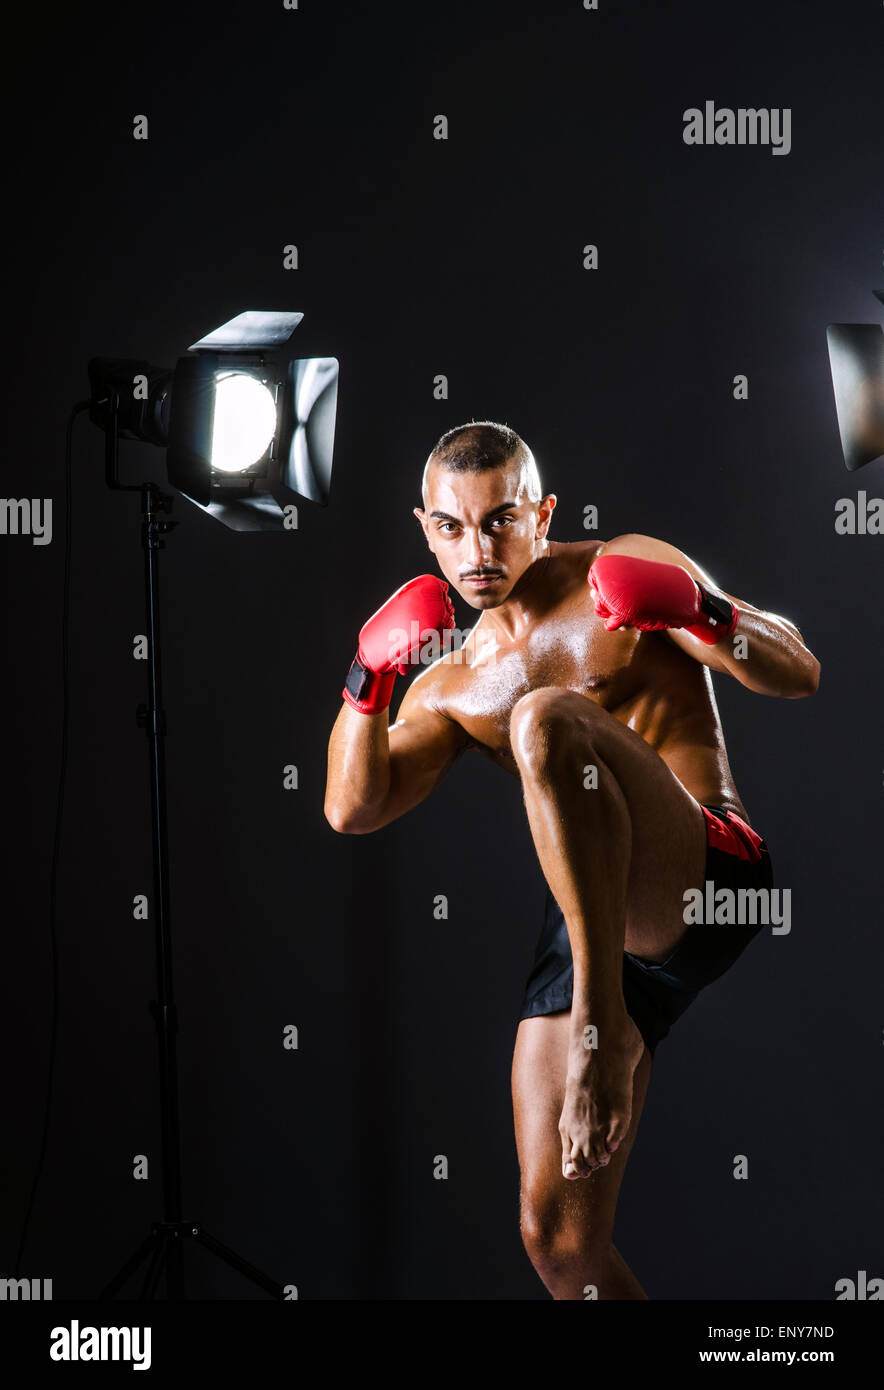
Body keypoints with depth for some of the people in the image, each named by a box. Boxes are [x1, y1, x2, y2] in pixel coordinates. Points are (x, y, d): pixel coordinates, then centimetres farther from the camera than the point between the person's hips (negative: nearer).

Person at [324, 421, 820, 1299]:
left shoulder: (627, 572, 5)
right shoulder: (451, 685, 19)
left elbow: (799, 676, -2)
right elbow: (352, 810, 9)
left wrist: (698, 612, -20)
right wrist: (369, 680, -3)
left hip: (710, 876, -6)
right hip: (590, 924, 6)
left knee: (543, 720, -32)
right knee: (558, 1239, 2)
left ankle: (606, 1029, -35)